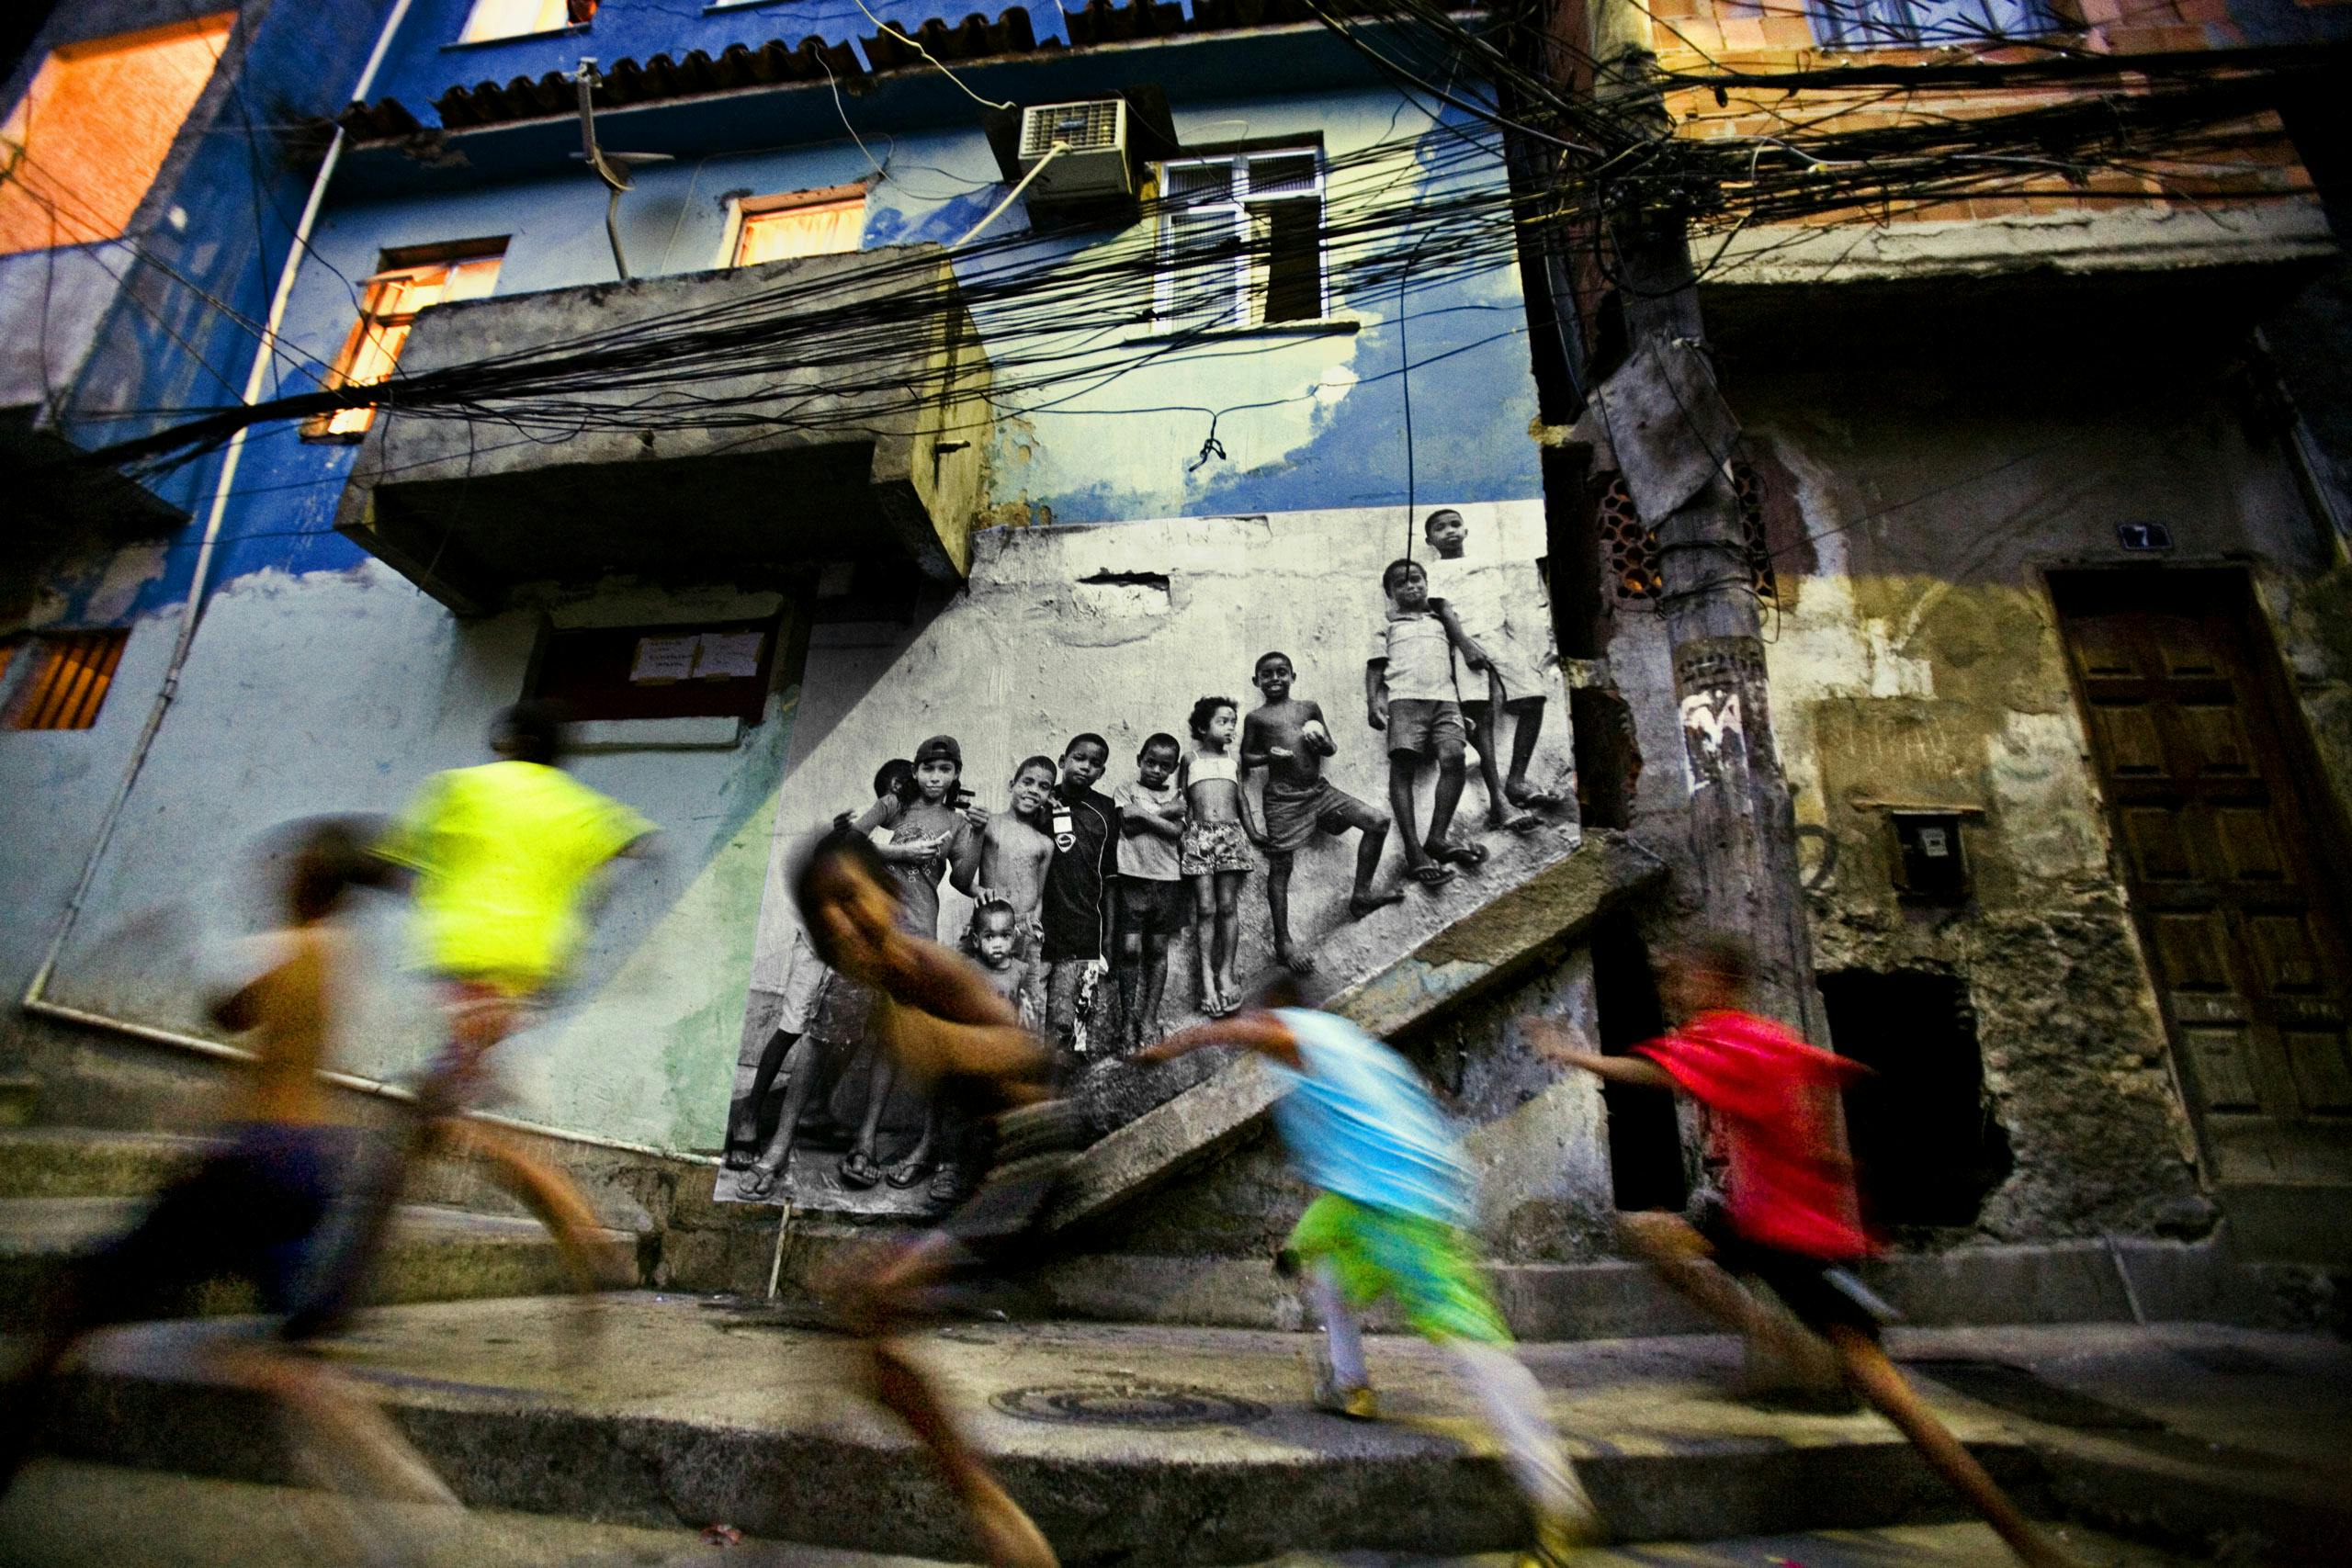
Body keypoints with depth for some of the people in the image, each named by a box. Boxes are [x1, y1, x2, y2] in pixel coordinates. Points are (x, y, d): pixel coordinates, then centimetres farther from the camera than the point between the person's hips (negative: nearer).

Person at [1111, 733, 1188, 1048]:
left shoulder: (1176, 796, 10)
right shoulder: (1126, 791, 6)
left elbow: (1176, 832, -5)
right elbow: (1129, 826, -11)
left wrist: (1143, 814, -10)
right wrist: (1166, 811, -8)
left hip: (1167, 880, 2)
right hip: (1133, 878, -2)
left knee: (1157, 950, 7)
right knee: (1130, 948, -6)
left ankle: (1150, 1018, 15)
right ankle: (1128, 1019, 4)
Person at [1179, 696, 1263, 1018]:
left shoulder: (1234, 759, 16)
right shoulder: (1190, 759, 9)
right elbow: (1179, 801, 10)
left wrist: (1253, 832, 18)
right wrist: (1177, 833, 3)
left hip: (1230, 834, 2)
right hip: (1198, 835, -2)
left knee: (1228, 906, -1)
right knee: (1205, 907, -5)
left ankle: (1226, 972, 4)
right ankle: (1207, 976, -4)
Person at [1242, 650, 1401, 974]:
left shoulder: (1310, 708, 12)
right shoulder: (1256, 717, 5)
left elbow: (1333, 748, 17)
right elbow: (1245, 757, 8)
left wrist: (1322, 743, -7)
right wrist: (1268, 756, -12)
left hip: (1320, 790, 4)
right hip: (1283, 798, -4)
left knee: (1378, 822, -7)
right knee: (1280, 865, -5)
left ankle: (1361, 895, 4)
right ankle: (1283, 942, 1)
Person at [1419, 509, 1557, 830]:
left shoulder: (1485, 566, 30)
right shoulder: (1433, 570, 13)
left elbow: (1503, 606, 23)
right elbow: (1445, 610, -2)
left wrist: (1515, 643, 9)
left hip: (1501, 638, 6)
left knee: (1532, 700, -12)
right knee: (1484, 710, -22)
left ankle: (1516, 781, -3)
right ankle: (1498, 802, -29)